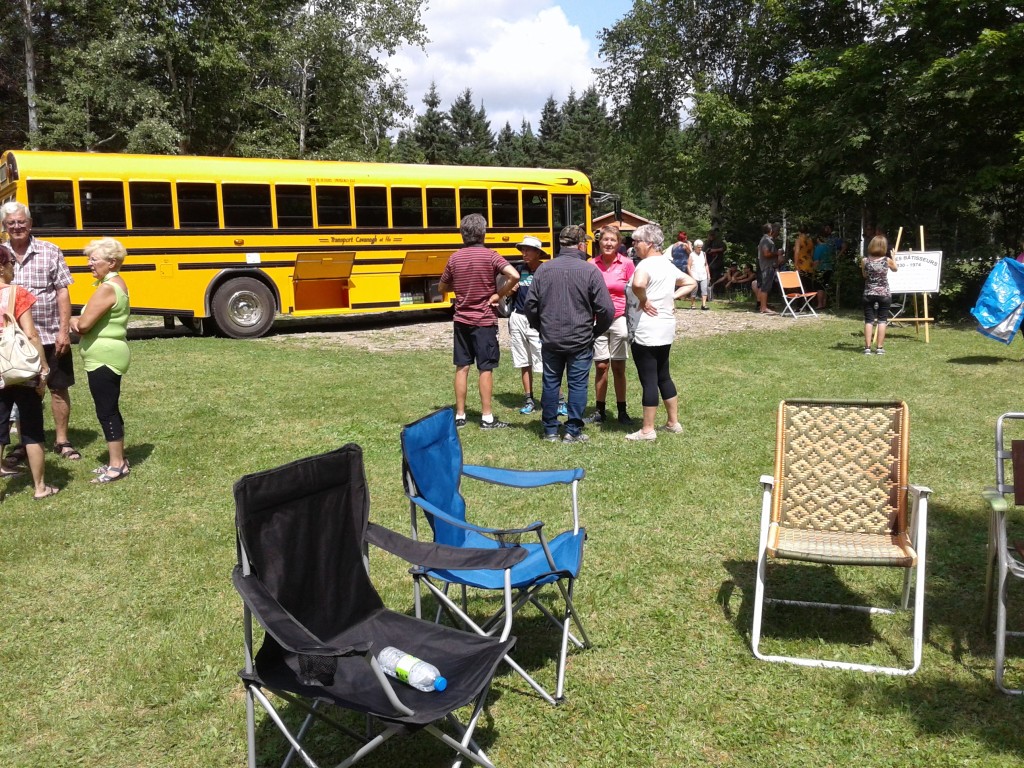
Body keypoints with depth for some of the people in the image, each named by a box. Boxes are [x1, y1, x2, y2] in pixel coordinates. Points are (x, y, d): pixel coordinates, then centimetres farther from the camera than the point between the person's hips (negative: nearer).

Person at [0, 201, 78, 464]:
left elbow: (62, 293, -3)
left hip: (50, 335, -2)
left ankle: (61, 440, 19)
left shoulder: (50, 251, -2)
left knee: (58, 388, 6)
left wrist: (64, 330, -10)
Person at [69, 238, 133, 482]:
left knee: (106, 411, -3)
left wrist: (73, 322, 1)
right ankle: (117, 459, 23)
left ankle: (117, 464, 3)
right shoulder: (117, 283, 13)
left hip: (103, 358, -10)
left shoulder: (107, 288, -19)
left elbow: (83, 325, -22)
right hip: (111, 355, 10)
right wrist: (80, 322, -2)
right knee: (110, 410, 15)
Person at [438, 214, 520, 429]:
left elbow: (442, 288, 13)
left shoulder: (454, 258, 3)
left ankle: (459, 416, 14)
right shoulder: (490, 256, -10)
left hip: (462, 320, 4)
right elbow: (515, 276, -23)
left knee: (462, 367, 9)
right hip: (484, 321, -4)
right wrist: (499, 294, -11)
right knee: (485, 369, 1)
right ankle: (487, 418, 4)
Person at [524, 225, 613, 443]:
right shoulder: (590, 270, -11)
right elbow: (606, 309, -12)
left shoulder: (544, 269, -2)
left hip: (550, 340, 3)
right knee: (577, 385, 7)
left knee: (550, 383, 13)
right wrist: (596, 331, 5)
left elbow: (531, 305, 0)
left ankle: (550, 430, 19)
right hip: (580, 341, -3)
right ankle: (573, 431, 11)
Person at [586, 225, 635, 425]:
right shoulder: (592, 264, 2)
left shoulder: (627, 264, -3)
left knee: (618, 367, 5)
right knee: (601, 366, 5)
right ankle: (599, 411, 15)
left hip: (619, 319, -1)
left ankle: (622, 411, 14)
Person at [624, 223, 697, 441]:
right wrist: (672, 297, 11)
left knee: (649, 380, -2)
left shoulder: (646, 264, -16)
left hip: (646, 331, -9)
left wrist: (643, 301, -20)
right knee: (663, 376, 19)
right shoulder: (668, 265, 12)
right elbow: (691, 283, 23)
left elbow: (638, 284, -39)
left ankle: (647, 430, 6)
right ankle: (673, 422, 27)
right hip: (665, 329, 9)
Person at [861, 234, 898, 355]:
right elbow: (895, 269, 17)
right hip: (884, 294, 0)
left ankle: (867, 347, -1)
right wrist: (893, 257, 32)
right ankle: (879, 347, 4)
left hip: (869, 294, 0)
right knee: (882, 320, 5)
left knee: (869, 320, 4)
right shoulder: (887, 260, -5)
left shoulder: (865, 261, -5)